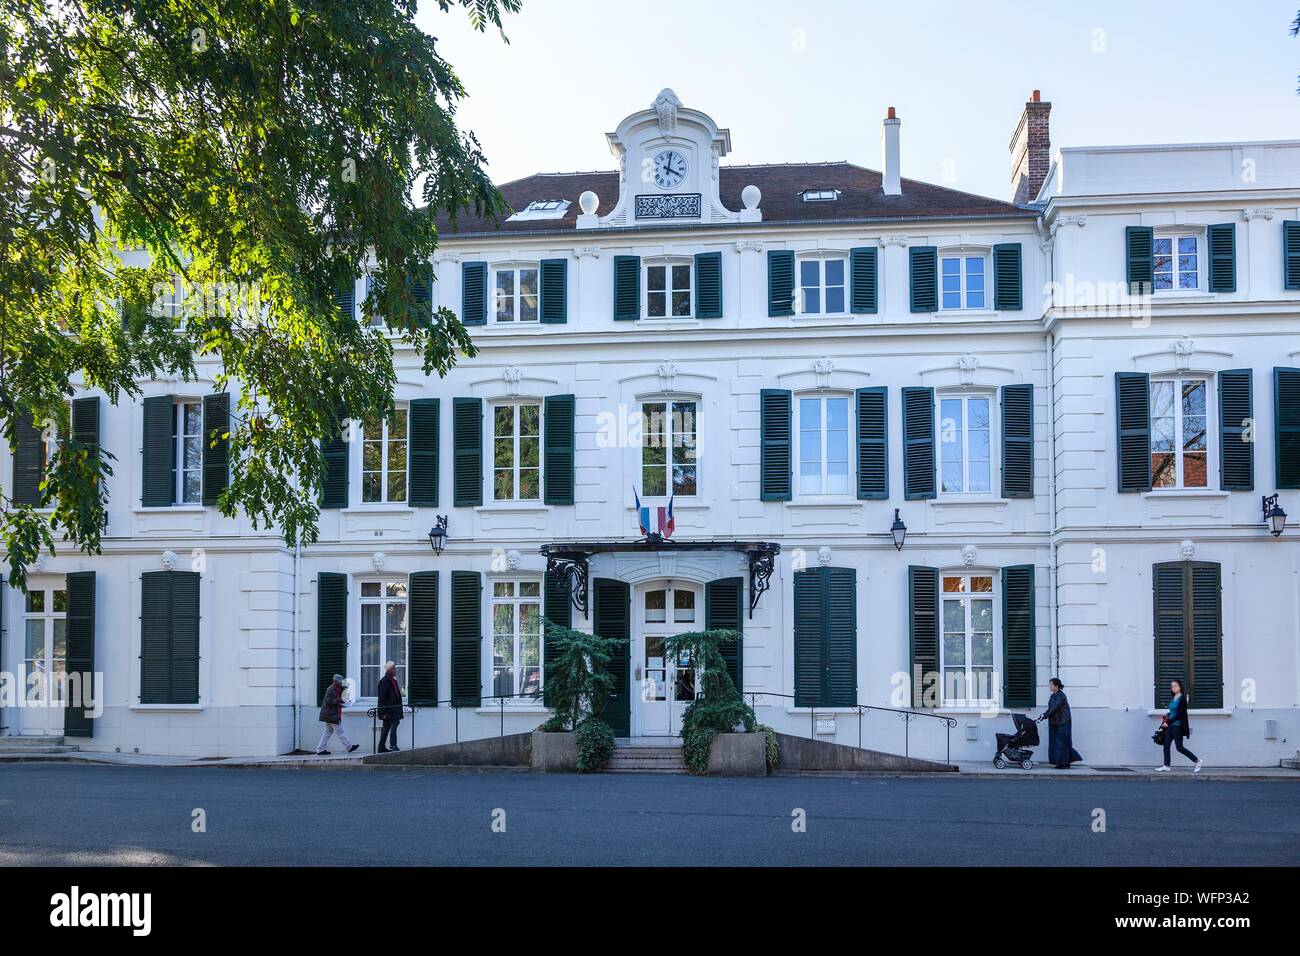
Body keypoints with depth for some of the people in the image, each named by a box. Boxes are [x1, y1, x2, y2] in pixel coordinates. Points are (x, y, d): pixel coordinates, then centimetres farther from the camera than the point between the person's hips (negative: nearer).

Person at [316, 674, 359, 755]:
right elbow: (328, 701, -21)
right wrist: (339, 700, -24)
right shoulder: (330, 689, -15)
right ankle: (349, 746, 0)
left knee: (327, 732, 10)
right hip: (332, 715, -10)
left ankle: (320, 750, 11)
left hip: (329, 715, 10)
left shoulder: (337, 689, 14)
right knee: (339, 731, -4)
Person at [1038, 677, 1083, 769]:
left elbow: (1055, 708, -22)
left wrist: (1045, 716, -22)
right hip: (1054, 723, 9)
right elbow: (1050, 708, 13)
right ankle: (1060, 763, 12)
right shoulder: (1053, 696, 12)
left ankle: (1065, 764, 1)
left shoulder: (1061, 696, -15)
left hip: (1062, 723, -9)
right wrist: (1044, 714, -3)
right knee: (1055, 743, 7)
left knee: (1062, 743, -5)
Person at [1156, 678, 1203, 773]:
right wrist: (1167, 716, 4)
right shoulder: (1172, 698, 11)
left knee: (1179, 747, -4)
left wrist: (1169, 722, -17)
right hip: (1170, 726, 8)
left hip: (1178, 726, -8)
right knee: (1166, 745, 3)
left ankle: (1197, 761, 10)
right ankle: (1166, 766, 6)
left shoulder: (1182, 698, -12)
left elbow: (1180, 714, -17)